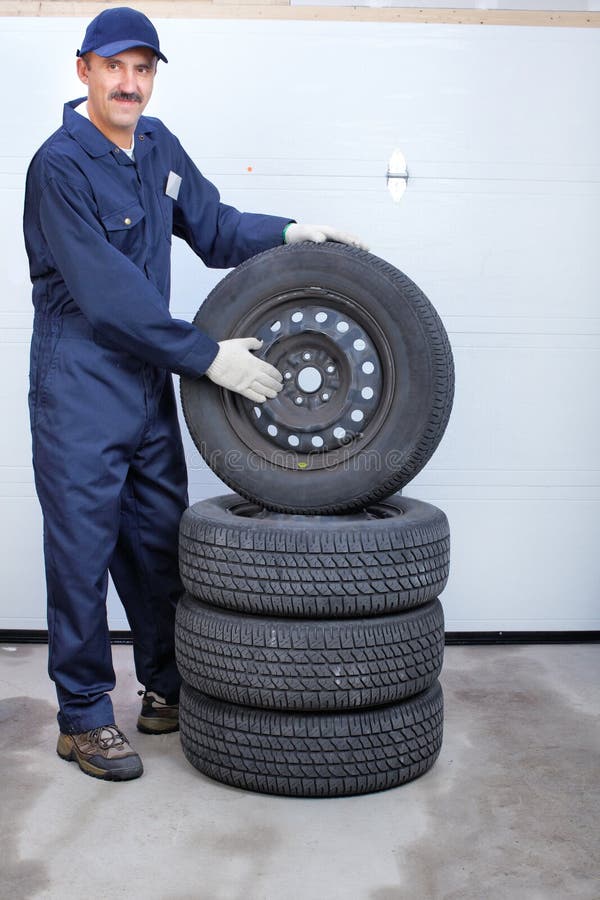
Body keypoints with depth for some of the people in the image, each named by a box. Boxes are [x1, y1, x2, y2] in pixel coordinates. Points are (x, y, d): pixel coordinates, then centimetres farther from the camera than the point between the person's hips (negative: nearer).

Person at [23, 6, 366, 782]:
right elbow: (106, 292, -21)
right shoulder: (59, 165, -15)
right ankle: (82, 718, 14)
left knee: (161, 541, 14)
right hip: (81, 389, -7)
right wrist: (208, 355, -20)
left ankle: (166, 689, 31)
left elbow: (213, 227, 19)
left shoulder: (157, 146, 9)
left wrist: (288, 233, 2)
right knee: (83, 551, 0)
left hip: (150, 381, 7)